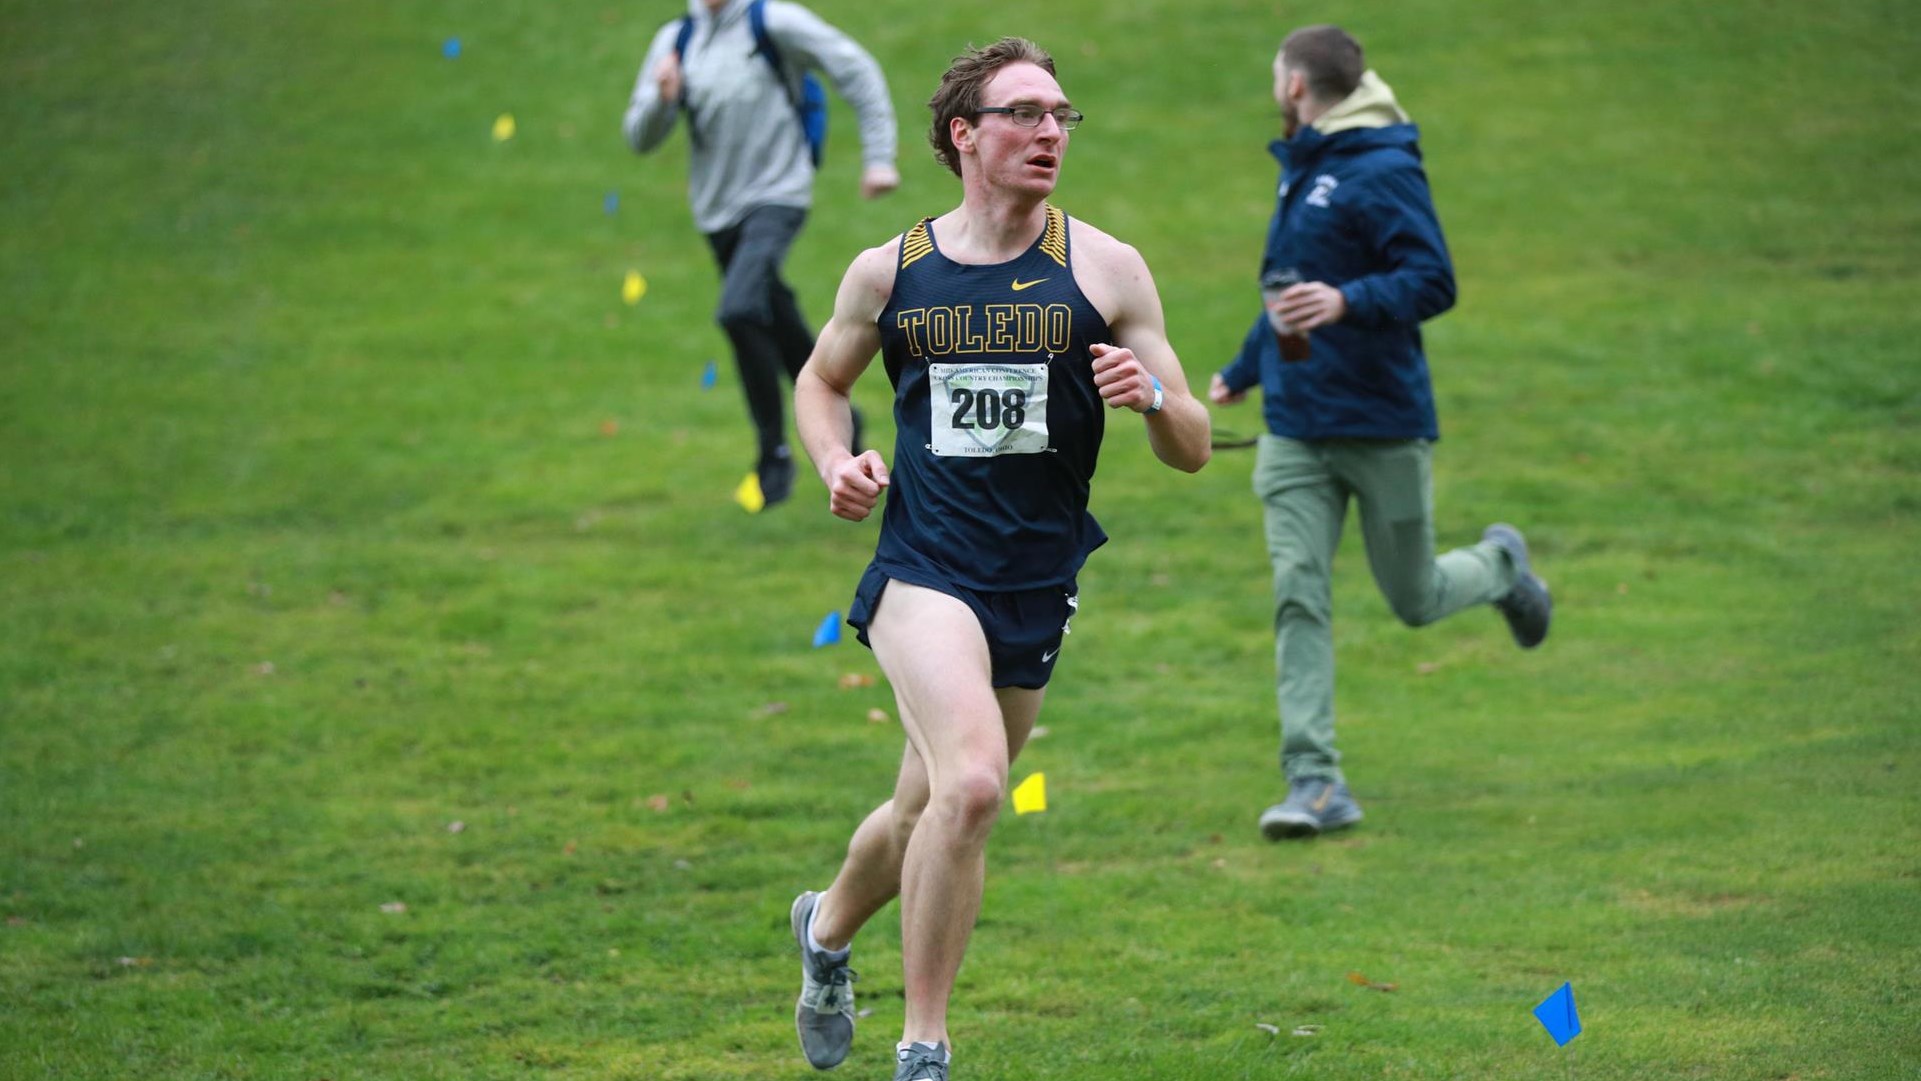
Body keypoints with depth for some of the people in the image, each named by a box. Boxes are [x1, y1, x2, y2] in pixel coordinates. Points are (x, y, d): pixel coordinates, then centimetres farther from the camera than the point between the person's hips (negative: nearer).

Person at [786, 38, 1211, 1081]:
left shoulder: (1106, 270, 0)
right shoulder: (889, 271, 2)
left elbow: (1191, 449, 2)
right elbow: (820, 380, 21)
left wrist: (1153, 396, -20)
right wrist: (838, 463, 1)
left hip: (1038, 589, 3)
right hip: (924, 566, -3)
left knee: (928, 816, 14)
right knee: (971, 783, -25)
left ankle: (828, 926, 47)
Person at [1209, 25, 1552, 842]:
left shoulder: (1383, 173, -13)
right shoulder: (1301, 172, 13)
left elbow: (1433, 283, -20)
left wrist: (1346, 303, -36)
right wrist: (1242, 370, 37)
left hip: (1383, 424, -6)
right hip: (1295, 430, 6)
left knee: (1414, 599, 8)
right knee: (1298, 598, -7)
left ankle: (1500, 565, 41)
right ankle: (1314, 782, -8)